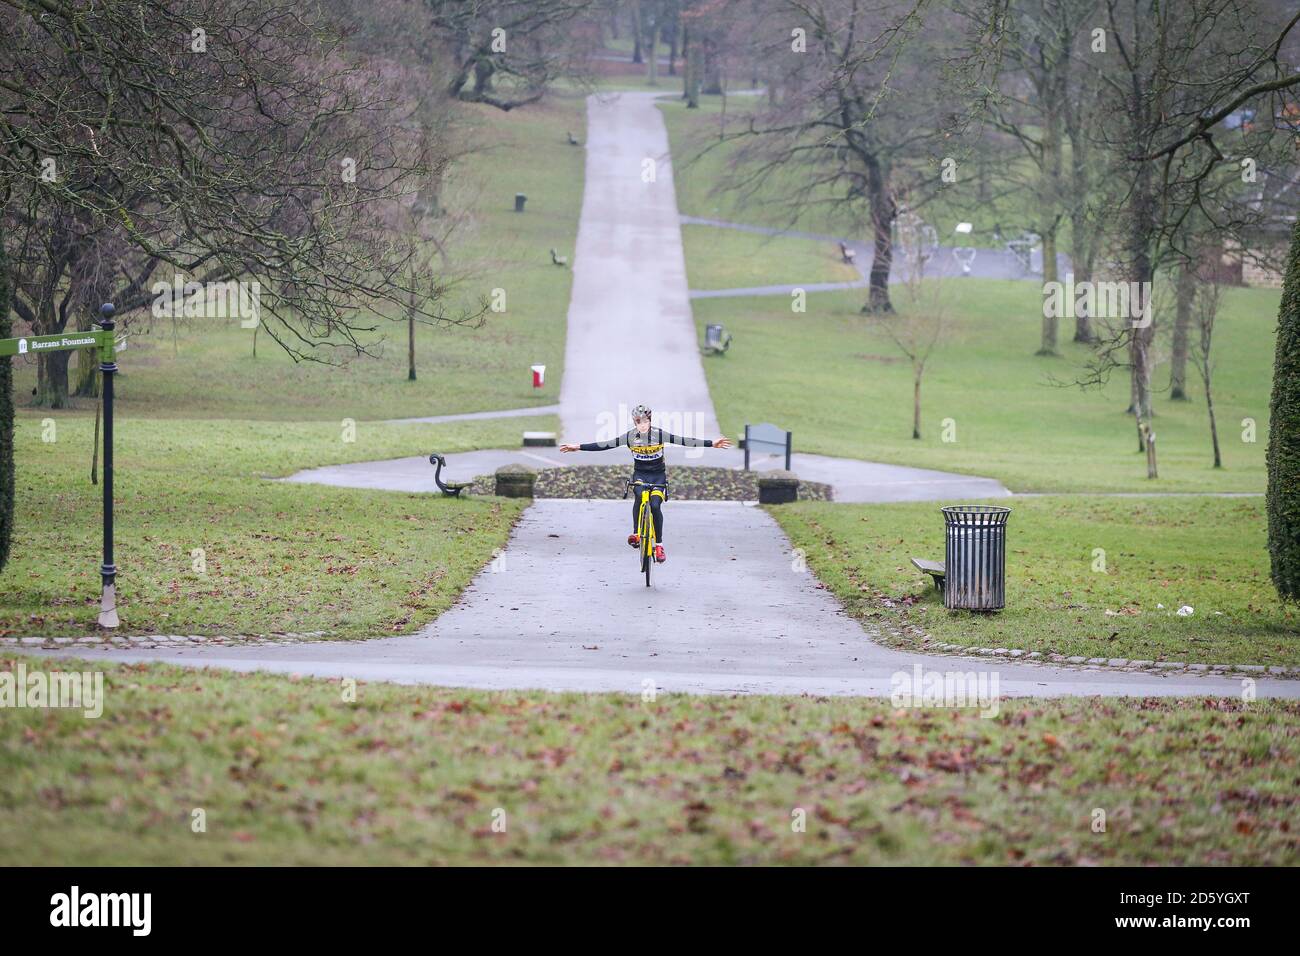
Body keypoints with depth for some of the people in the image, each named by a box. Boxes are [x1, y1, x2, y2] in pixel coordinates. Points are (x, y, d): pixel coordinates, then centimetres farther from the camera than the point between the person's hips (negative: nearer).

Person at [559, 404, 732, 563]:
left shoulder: (659, 434, -15)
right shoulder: (630, 436, -11)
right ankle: (636, 534, -26)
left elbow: (684, 441, -16)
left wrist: (712, 444, -22)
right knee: (639, 495, -31)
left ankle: (659, 544, -8)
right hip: (640, 473, 1)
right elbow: (604, 445, -8)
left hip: (658, 475, -1)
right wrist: (578, 447, -11)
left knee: (655, 505, -21)